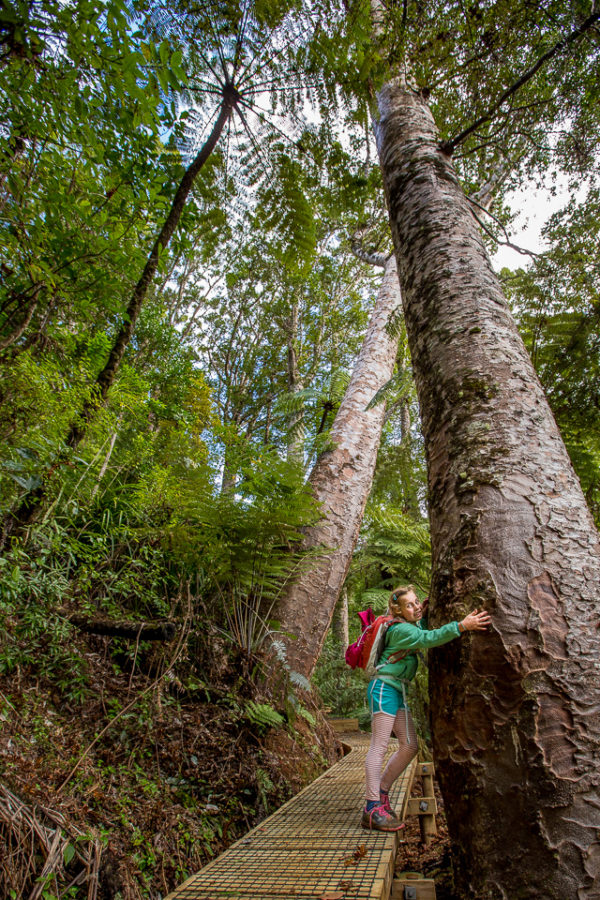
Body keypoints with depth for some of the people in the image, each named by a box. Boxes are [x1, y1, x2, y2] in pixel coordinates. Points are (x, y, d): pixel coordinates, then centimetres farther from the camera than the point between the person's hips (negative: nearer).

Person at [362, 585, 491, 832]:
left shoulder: (411, 626, 13)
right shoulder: (400, 629, -16)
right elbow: (429, 639, -29)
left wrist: (423, 614, 11)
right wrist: (461, 626, -36)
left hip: (397, 691, 10)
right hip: (383, 687, -10)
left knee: (409, 746, 10)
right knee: (379, 746, -8)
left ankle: (380, 794, 20)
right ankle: (372, 809, -3)